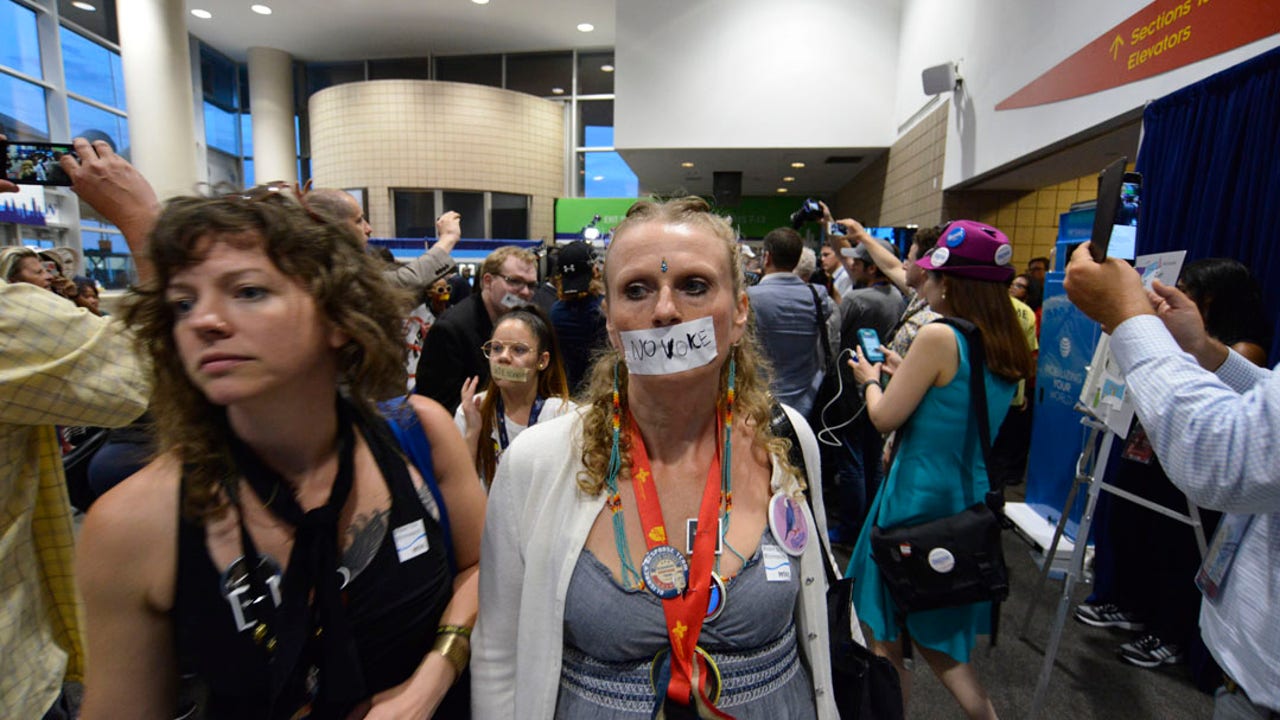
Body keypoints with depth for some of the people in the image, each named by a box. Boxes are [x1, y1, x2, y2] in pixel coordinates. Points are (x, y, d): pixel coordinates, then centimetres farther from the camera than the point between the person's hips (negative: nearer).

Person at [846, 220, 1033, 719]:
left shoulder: (938, 337, -19)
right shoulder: (1009, 348, 4)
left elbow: (885, 417, -14)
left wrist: (870, 379, 5)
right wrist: (904, 371, 17)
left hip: (919, 500, -8)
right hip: (973, 497, 8)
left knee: (888, 639, 13)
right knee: (937, 639, 25)